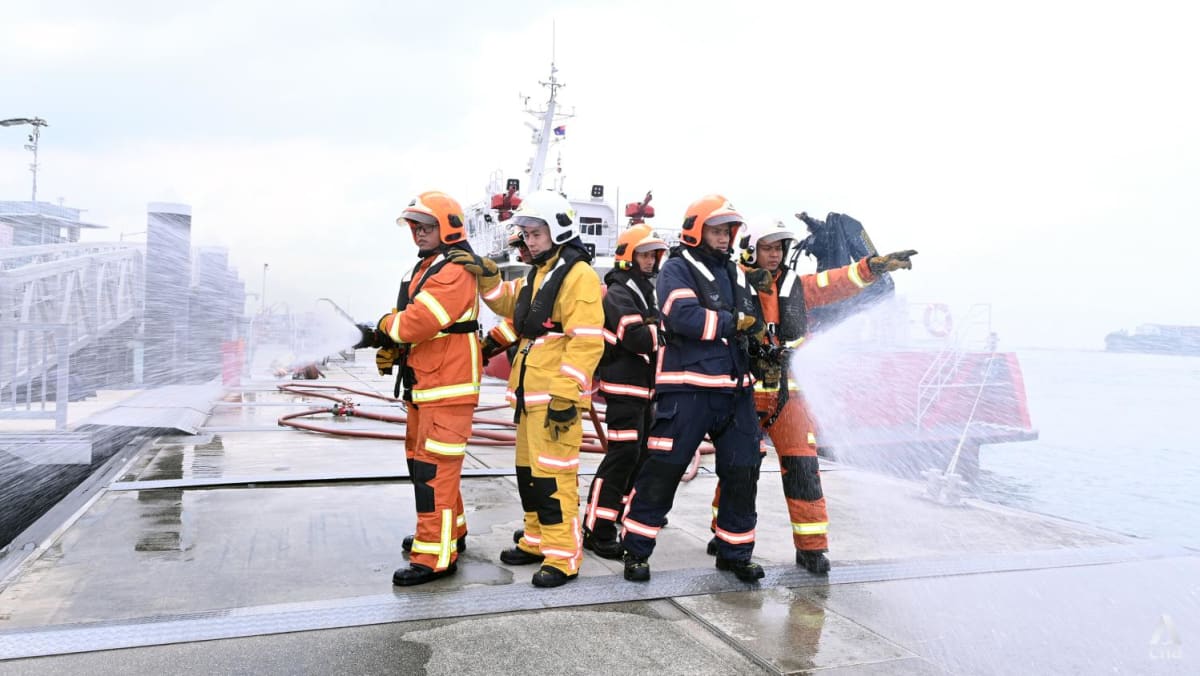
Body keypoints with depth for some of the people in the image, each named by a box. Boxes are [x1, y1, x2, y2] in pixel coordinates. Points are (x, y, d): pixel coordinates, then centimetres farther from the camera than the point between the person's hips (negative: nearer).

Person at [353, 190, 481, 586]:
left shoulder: (455, 272, -16)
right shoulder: (426, 268, 19)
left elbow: (417, 321, -25)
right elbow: (403, 318, 18)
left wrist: (378, 332, -8)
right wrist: (389, 348, 0)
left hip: (448, 389, -11)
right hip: (423, 386, 11)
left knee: (434, 469, -10)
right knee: (420, 461, 19)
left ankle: (435, 557, -4)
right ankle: (450, 532, 33)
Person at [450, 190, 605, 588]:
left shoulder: (577, 275, -13)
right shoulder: (538, 274, 18)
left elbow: (586, 342, -19)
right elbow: (510, 305, 31)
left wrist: (565, 394, -23)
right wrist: (487, 276, 13)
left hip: (556, 396, -10)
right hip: (529, 392, 10)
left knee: (553, 475, -7)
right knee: (528, 470, 17)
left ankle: (563, 557, 1)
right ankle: (537, 541, 29)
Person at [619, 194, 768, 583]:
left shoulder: (736, 274, 19)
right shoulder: (677, 269, -3)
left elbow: (752, 320, 14)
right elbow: (685, 317, -19)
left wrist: (750, 322, -8)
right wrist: (731, 322, -8)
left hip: (735, 389, 7)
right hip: (688, 388, -6)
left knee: (743, 472, 10)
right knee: (662, 471, -3)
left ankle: (735, 552, 26)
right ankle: (636, 551, 12)